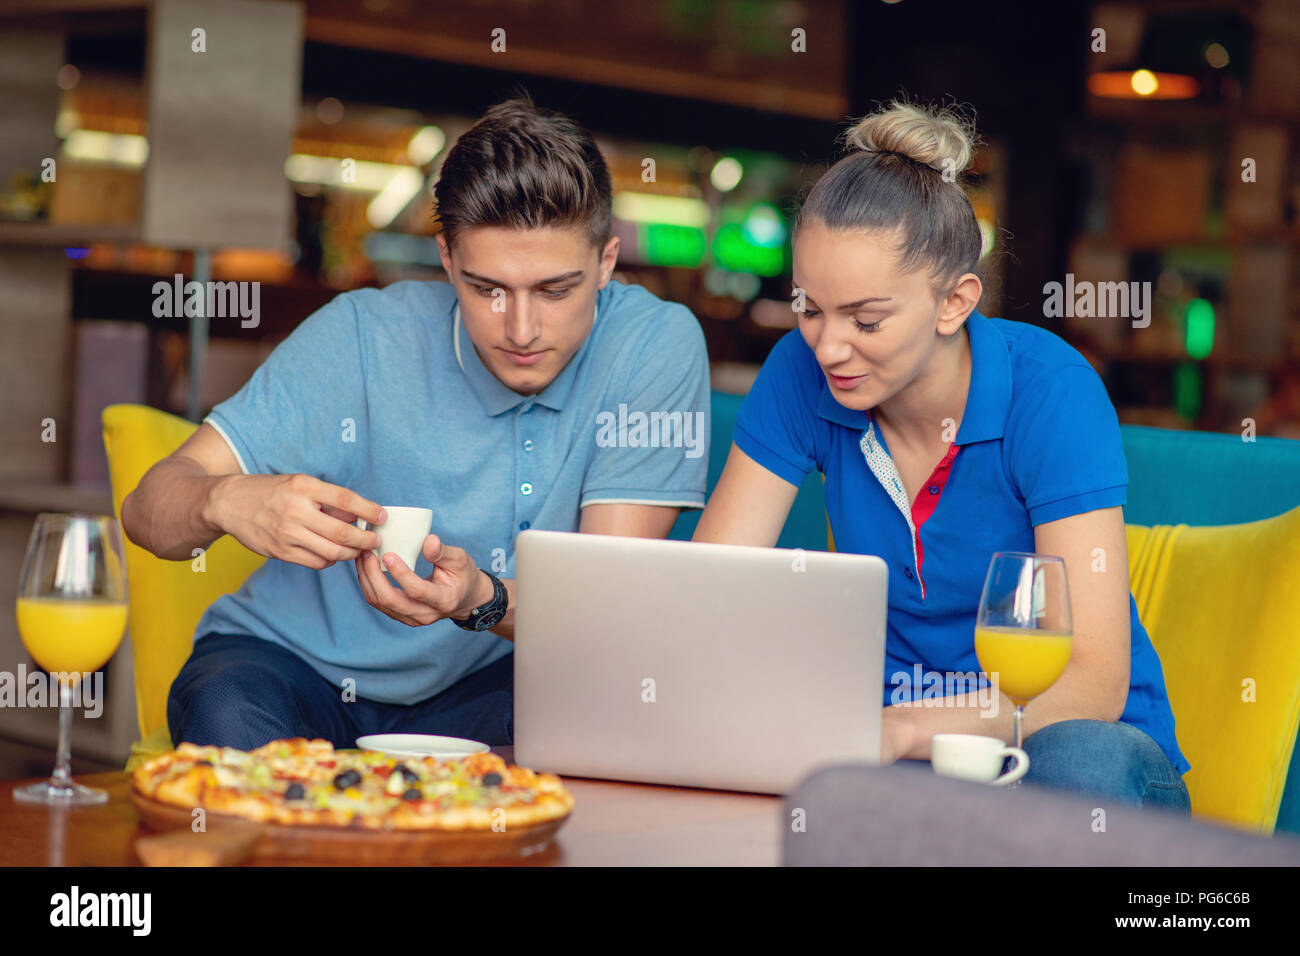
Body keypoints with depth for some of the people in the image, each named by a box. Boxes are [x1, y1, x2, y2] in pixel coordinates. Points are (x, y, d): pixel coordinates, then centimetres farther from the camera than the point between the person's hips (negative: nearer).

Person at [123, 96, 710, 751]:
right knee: (228, 709, -35)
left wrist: (485, 601, -38)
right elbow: (148, 507, -15)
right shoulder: (362, 338, -14)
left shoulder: (656, 346, -14)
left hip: (482, 682, 2)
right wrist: (227, 501, -40)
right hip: (298, 664, -1)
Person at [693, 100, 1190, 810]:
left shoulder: (1050, 390, -19)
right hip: (902, 747, 3)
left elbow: (1094, 682, -25)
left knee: (1080, 759, -39)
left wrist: (901, 729, -43)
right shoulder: (801, 374, -7)